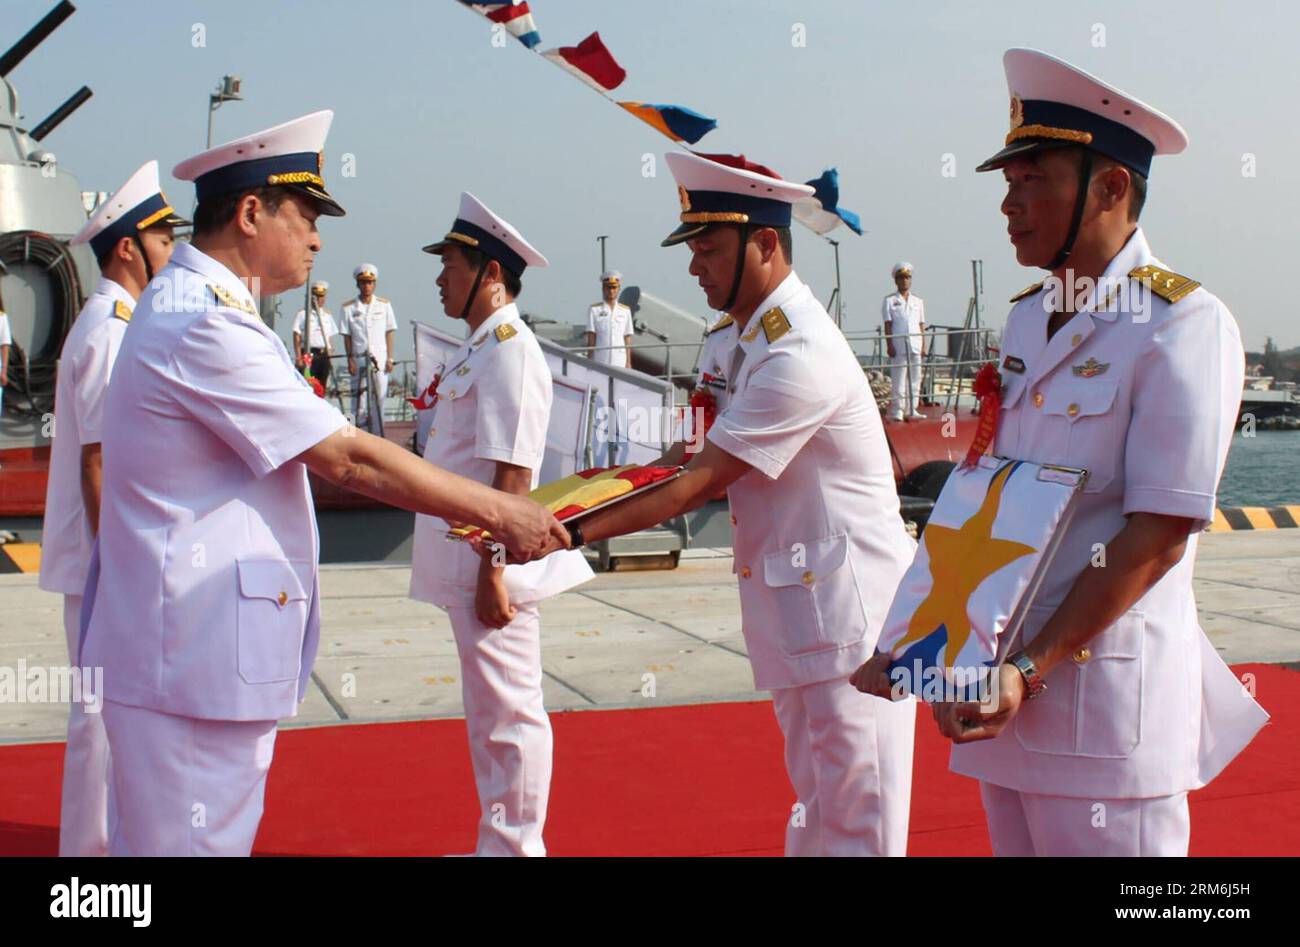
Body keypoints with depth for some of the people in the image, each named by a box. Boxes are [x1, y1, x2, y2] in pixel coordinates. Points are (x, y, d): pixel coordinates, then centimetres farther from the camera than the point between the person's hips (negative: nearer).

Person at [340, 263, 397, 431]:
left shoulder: (384, 305, 6)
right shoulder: (348, 308, 2)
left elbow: (389, 332, 7)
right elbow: (347, 336, 3)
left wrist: (389, 358, 2)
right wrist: (350, 359, -3)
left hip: (380, 358, 1)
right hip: (359, 359, -1)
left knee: (379, 398, 0)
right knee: (359, 398, -2)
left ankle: (377, 435, 7)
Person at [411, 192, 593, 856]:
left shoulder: (510, 349, -16)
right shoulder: (479, 348, 15)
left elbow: (513, 473, -21)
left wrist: (493, 570, -22)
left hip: (491, 567, -10)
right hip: (468, 564, 10)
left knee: (510, 715, 0)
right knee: (490, 717, 18)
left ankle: (515, 848, 10)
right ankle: (498, 843, 30)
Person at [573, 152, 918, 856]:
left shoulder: (800, 356, -22)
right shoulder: (728, 342, 8)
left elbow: (703, 480, -23)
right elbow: (719, 473, 15)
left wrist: (572, 533, -21)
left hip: (847, 604, -10)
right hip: (787, 602, 10)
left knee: (857, 820, -3)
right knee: (815, 804, 19)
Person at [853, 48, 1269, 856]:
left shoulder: (1184, 326, -13)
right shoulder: (1027, 320, 9)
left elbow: (1158, 538, -17)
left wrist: (1030, 670, -18)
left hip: (1105, 695, -7)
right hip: (1005, 679, 7)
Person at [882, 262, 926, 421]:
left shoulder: (918, 301, 16)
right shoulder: (890, 300, 5)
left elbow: (921, 325, 15)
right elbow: (888, 325, 0)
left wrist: (923, 345, 9)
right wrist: (889, 345, -8)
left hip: (915, 345, 4)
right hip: (898, 345, -4)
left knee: (914, 378, 4)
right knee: (898, 378, -6)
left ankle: (911, 410, 9)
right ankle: (896, 411, -4)